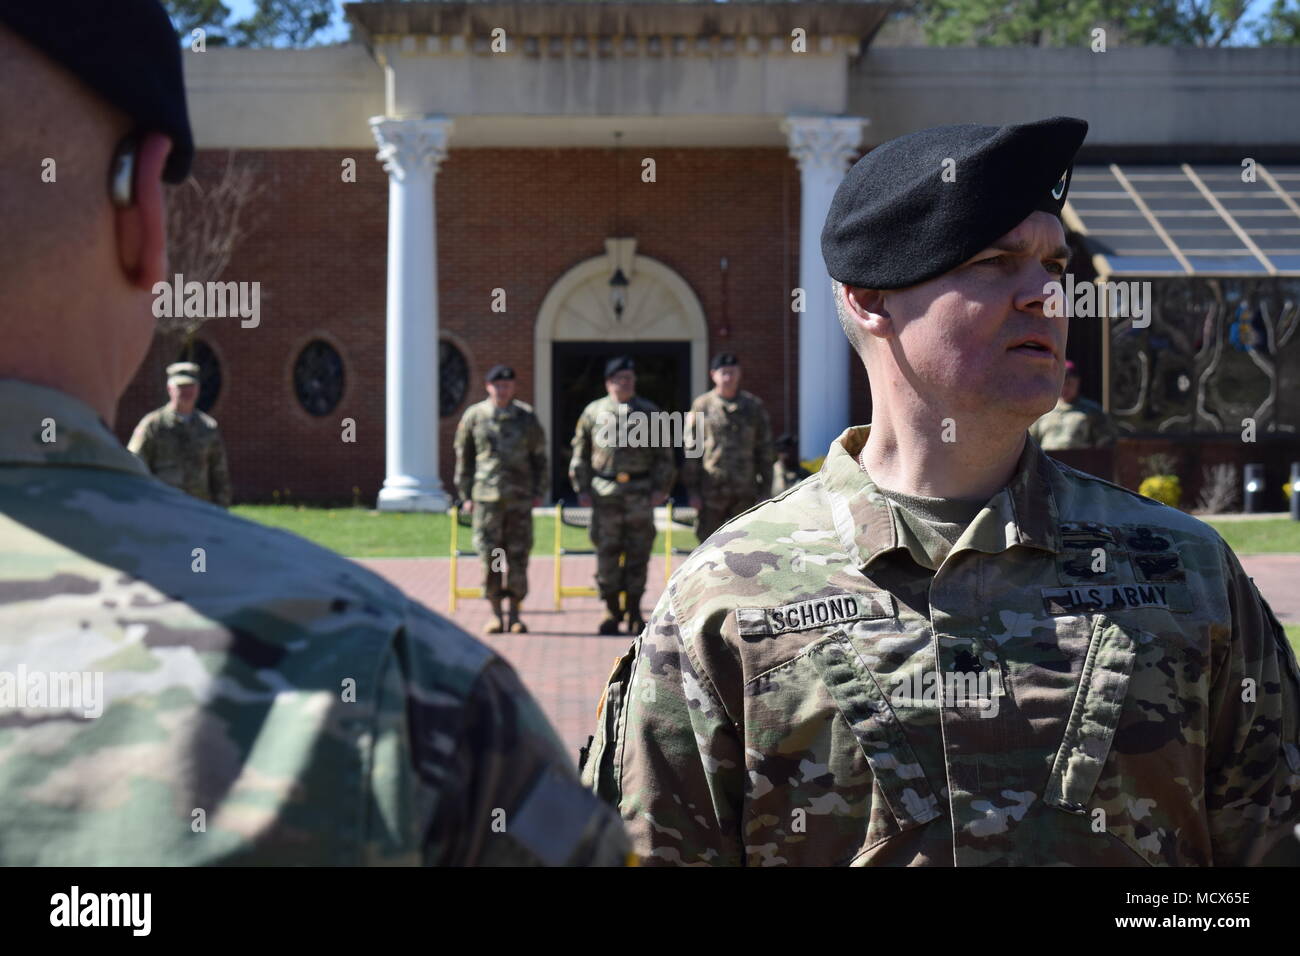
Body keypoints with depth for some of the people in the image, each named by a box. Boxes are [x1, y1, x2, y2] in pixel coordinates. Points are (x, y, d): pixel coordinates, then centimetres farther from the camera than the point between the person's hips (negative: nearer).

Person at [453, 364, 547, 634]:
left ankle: (515, 615, 7)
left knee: (519, 556, 0)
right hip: (486, 497, -1)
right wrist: (466, 495, 5)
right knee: (489, 556, -2)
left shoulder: (526, 417, 6)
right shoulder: (474, 416, 4)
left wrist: (539, 492, 5)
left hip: (520, 498, 1)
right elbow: (464, 457, 9)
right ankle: (495, 615, 6)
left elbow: (539, 456, 12)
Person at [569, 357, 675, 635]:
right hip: (605, 494, 0)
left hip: (640, 494, 0)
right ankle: (612, 610, 10)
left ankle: (634, 612, 9)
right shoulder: (593, 412, 9)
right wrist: (582, 489, 3)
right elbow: (580, 454, 11)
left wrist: (661, 488, 0)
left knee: (638, 554, 1)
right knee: (607, 553, 0)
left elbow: (664, 454, 9)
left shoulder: (649, 413, 9)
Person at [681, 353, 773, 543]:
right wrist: (692, 491, -3)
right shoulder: (702, 406, 2)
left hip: (745, 497, 1)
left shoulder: (754, 407, 8)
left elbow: (764, 451, 10)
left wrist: (763, 490, 5)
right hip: (711, 494, -1)